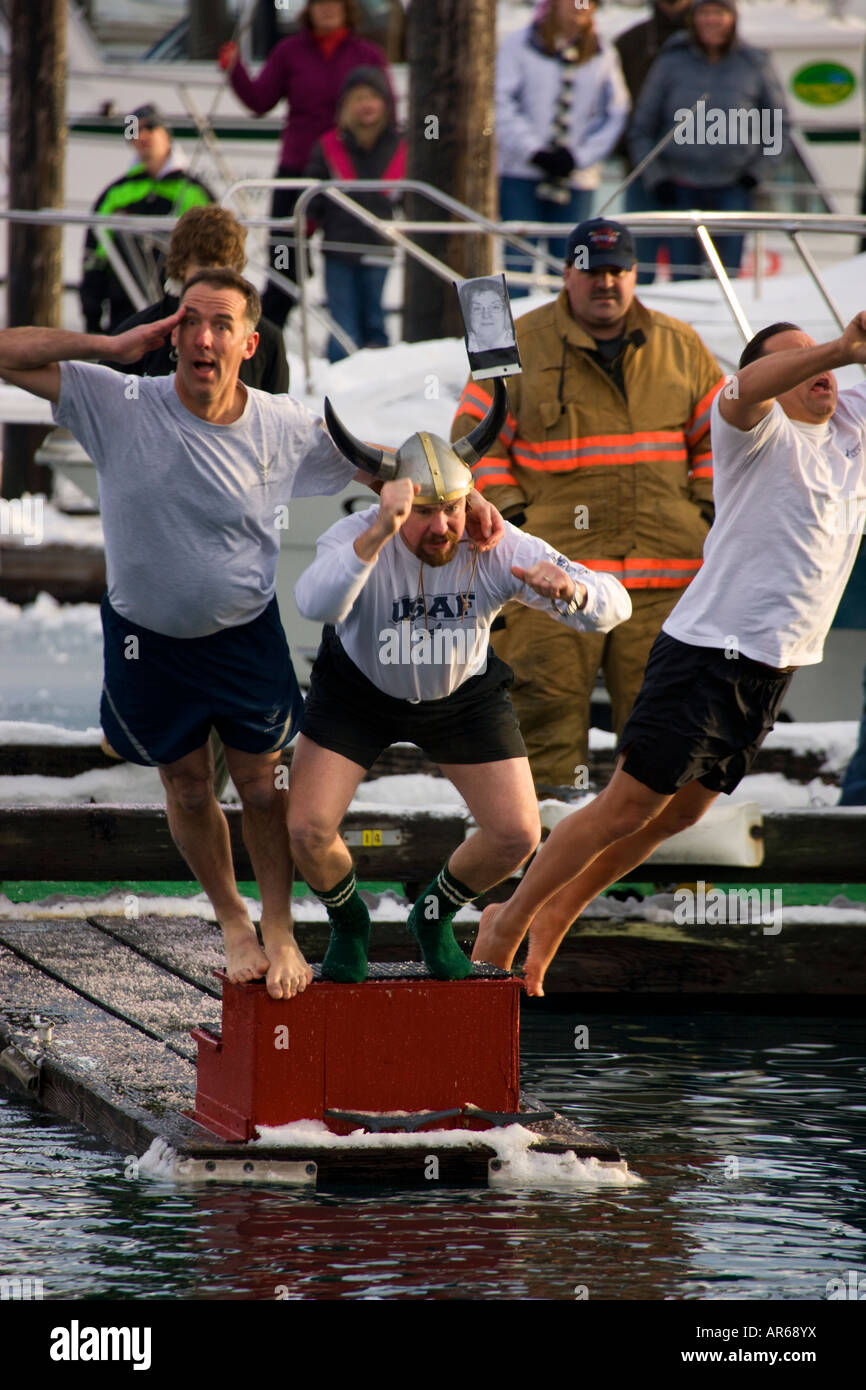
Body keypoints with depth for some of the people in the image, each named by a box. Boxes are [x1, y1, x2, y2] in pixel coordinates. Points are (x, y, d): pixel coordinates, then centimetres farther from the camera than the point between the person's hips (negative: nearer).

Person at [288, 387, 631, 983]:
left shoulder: (498, 549, -29)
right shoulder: (357, 538, -35)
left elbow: (613, 604, -30)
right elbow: (316, 603, -58)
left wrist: (571, 591, -54)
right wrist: (378, 534, -71)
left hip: (463, 694, 2)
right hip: (359, 690, -2)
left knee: (517, 835, -6)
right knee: (307, 829, -15)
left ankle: (435, 917, 26)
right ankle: (348, 922, 20)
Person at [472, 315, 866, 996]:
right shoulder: (757, 429, -13)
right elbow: (742, 392, -36)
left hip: (775, 669, 8)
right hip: (710, 651, -8)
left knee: (680, 813, 15)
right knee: (629, 806, -3)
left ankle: (556, 913, 31)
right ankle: (509, 921, 11)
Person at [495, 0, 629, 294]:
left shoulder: (604, 55, 7)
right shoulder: (519, 46, 1)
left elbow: (615, 115, 7)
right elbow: (502, 105, -4)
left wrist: (578, 157, -6)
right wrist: (535, 151, -14)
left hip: (576, 178, 2)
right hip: (521, 173, -2)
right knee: (519, 260, -6)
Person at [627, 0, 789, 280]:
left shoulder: (754, 65, 2)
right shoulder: (672, 64, 1)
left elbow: (778, 123, 14)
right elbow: (641, 128, 8)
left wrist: (756, 171, 4)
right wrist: (655, 178, -1)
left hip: (733, 190, 0)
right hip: (680, 190, 0)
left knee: (728, 275, -3)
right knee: (683, 277, 0)